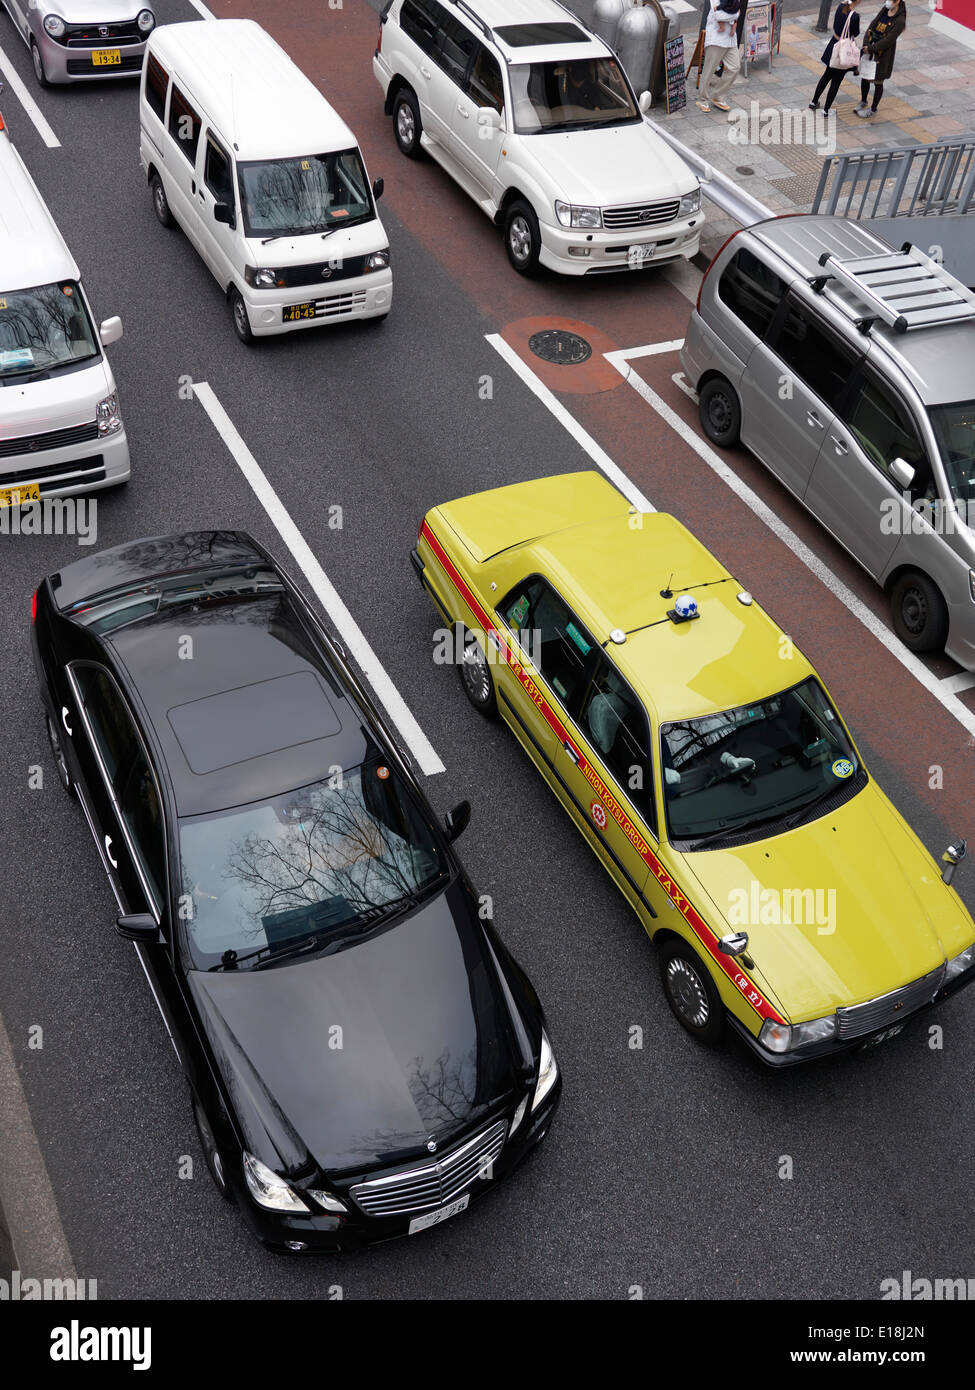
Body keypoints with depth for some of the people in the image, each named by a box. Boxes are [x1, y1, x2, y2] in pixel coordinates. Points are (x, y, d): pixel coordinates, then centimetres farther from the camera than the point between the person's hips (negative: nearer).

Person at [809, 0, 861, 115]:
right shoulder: (854, 16, -26)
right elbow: (856, 34, -12)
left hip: (834, 44, 7)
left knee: (827, 75, 24)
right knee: (836, 81, 9)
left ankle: (814, 102, 33)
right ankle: (826, 110, 18)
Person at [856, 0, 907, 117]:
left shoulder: (899, 21, -19)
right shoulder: (884, 10, 1)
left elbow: (887, 41, -22)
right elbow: (872, 27, 0)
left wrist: (870, 49, -21)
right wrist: (866, 45, -14)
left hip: (882, 56, -6)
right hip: (869, 50, 6)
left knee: (878, 82, 7)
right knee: (864, 77, 18)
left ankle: (873, 109, 23)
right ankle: (863, 102, 41)